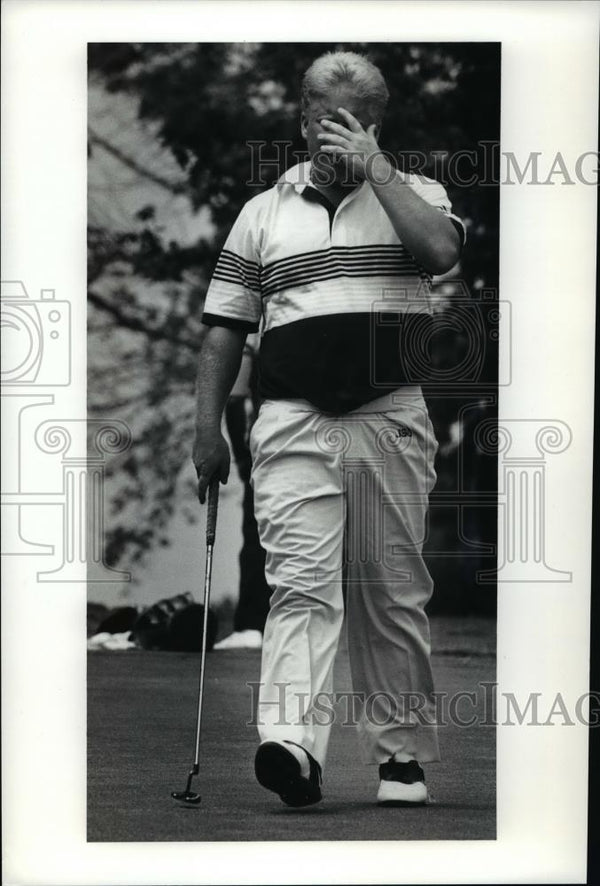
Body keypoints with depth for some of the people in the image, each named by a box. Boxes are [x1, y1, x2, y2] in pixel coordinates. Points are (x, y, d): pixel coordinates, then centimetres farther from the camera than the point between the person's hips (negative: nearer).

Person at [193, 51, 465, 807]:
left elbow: (441, 249, -13)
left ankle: (399, 752, 13)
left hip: (392, 419, 0)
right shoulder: (263, 214, 14)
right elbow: (225, 328, 13)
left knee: (393, 593, 5)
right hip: (293, 422, 0)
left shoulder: (412, 193, 12)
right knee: (300, 582, -14)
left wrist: (373, 165, -8)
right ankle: (292, 743, -26)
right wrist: (207, 426, 5)